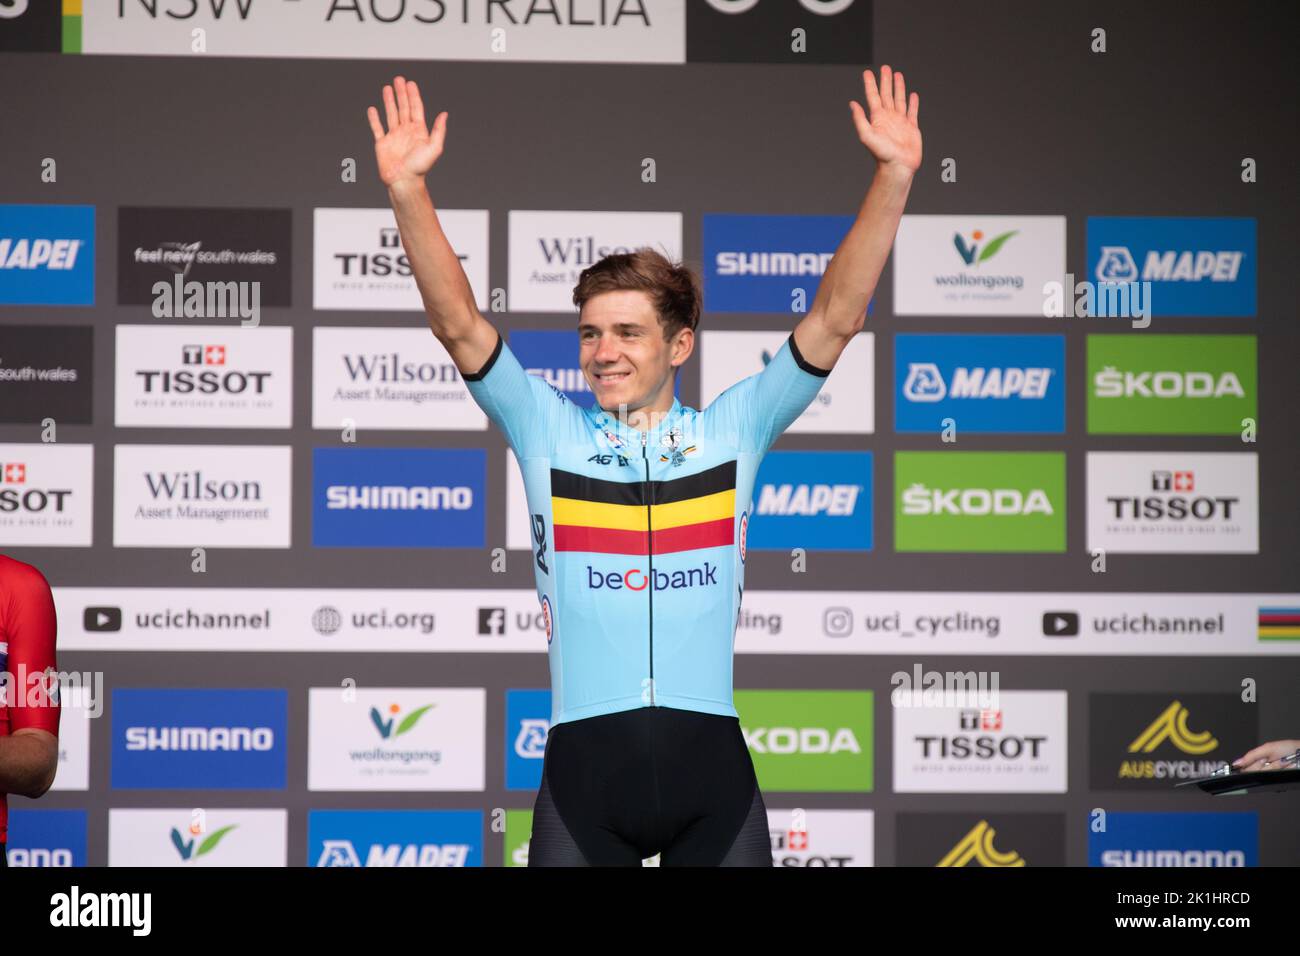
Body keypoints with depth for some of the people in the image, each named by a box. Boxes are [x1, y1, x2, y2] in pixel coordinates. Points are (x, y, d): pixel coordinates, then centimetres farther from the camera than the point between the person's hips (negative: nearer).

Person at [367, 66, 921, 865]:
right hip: (585, 764, 0)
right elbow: (458, 324, 0)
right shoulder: (550, 431, 9)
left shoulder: (733, 432, 9)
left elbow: (837, 318, 4)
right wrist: (409, 190, -12)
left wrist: (894, 177, -5)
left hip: (711, 767, 0)